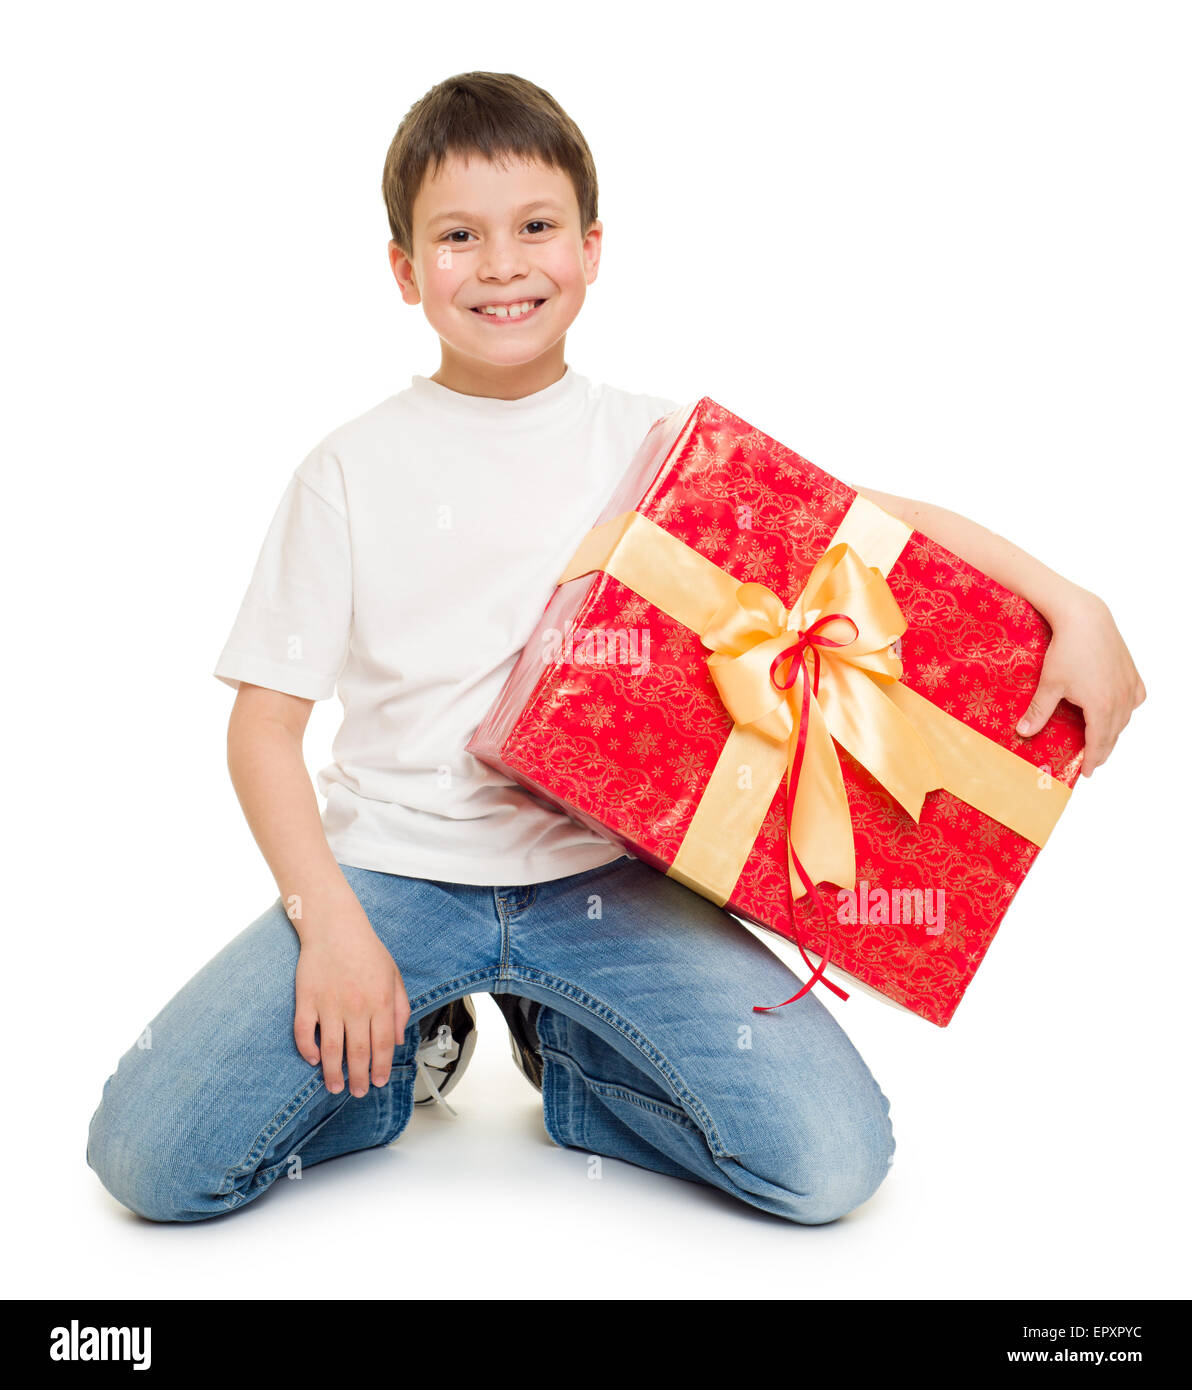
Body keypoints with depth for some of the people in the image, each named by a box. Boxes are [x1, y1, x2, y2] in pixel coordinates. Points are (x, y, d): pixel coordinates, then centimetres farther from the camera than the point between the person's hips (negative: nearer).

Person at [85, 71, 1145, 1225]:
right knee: (149, 1154, -17)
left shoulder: (658, 443, 4)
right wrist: (328, 923, -12)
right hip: (393, 869, 0)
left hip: (609, 871, 1)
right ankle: (408, 1047, 12)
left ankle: (566, 1053, 10)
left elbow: (880, 514, 2)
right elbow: (265, 722, 0)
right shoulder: (353, 469, 1)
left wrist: (1072, 606, -13)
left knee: (832, 1161, -18)